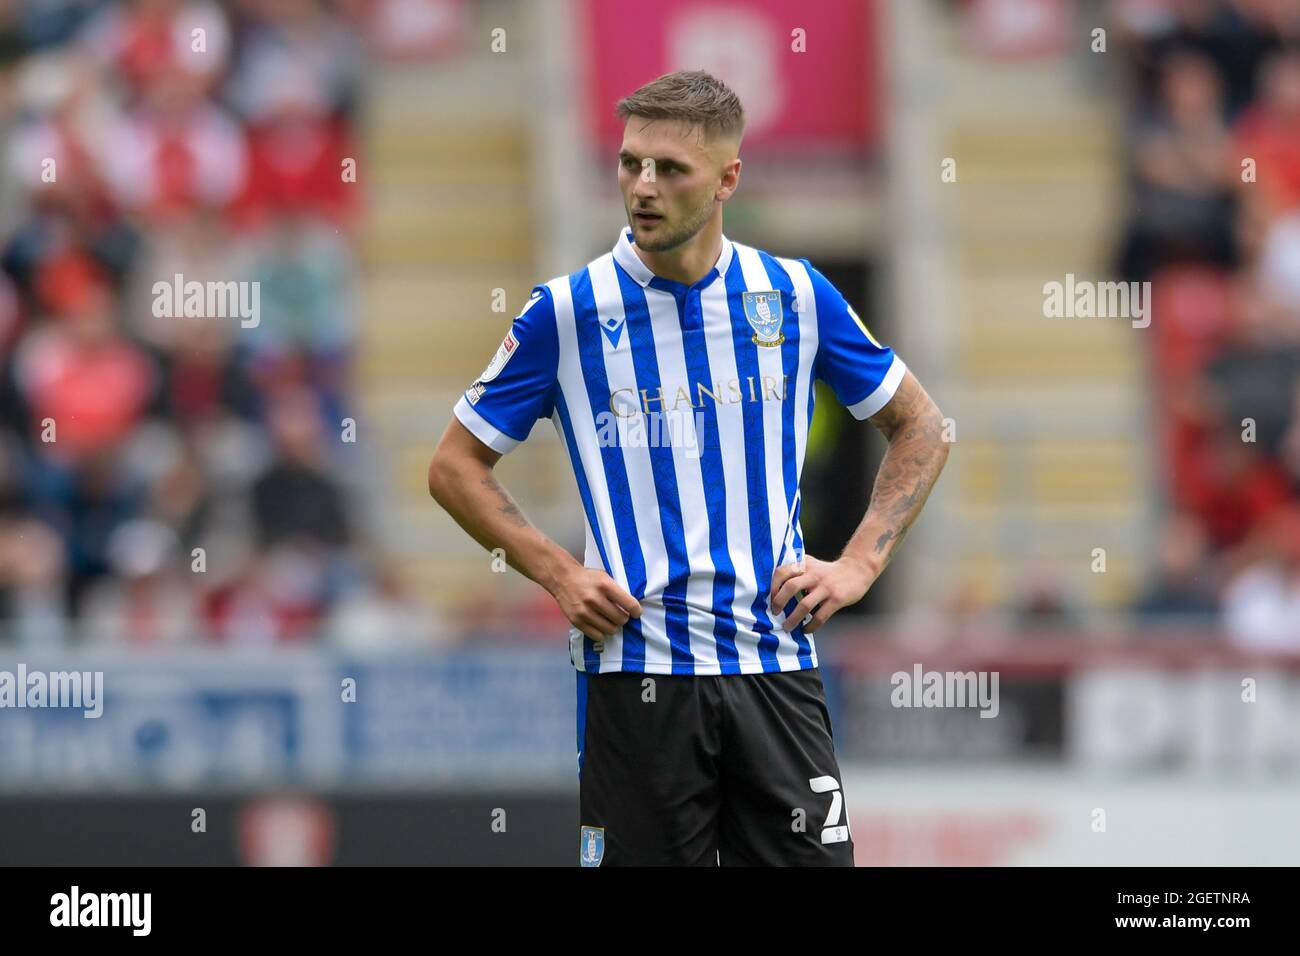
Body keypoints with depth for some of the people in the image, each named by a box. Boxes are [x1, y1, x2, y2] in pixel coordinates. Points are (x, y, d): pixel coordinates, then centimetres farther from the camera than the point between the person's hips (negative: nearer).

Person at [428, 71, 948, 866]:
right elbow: (457, 466, 7)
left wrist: (859, 566, 4)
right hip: (635, 672, -1)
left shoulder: (796, 296, 4)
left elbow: (921, 428, 16)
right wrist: (559, 574, -5)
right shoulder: (568, 312, -1)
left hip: (775, 667, 1)